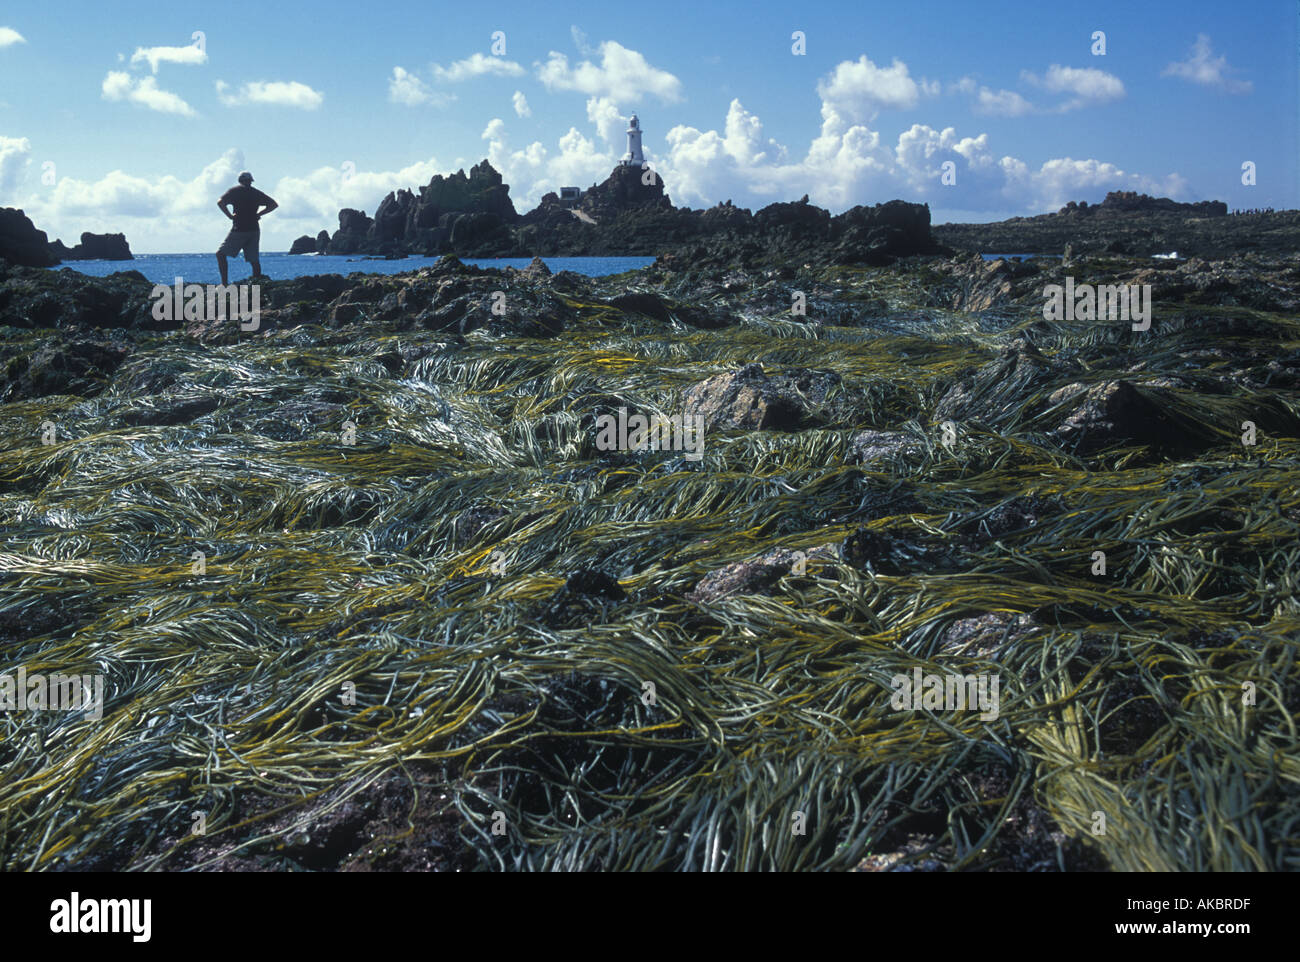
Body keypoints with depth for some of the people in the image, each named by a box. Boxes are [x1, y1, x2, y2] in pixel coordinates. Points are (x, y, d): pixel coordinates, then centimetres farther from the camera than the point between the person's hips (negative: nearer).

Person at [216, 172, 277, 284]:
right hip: (254, 230, 4)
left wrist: (230, 215, -4)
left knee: (221, 253, 5)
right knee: (254, 260, 8)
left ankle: (224, 283, -6)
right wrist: (258, 214, 9)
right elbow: (274, 204, 11)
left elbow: (220, 202, -13)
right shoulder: (256, 193, 10)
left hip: (239, 230, -4)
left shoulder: (234, 191, 0)